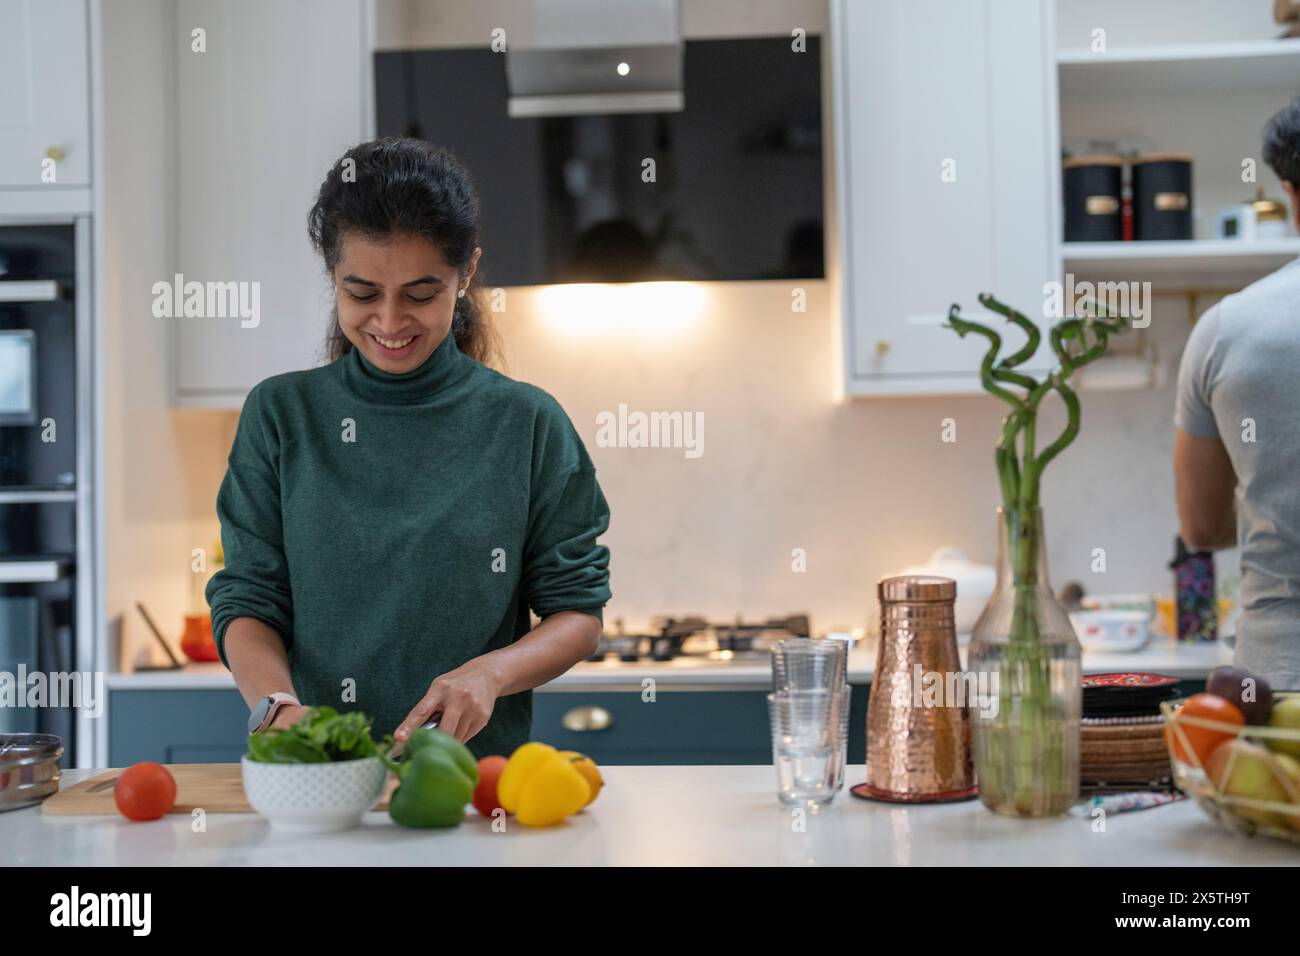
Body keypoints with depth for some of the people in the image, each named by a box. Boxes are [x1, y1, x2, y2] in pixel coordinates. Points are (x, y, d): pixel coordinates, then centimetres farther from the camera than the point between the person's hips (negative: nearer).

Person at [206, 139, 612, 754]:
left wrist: (490, 673, -14)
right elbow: (246, 599, 4)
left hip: (481, 768, -1)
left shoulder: (528, 423, 2)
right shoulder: (280, 415, 5)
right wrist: (277, 705, -15)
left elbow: (578, 611, 5)